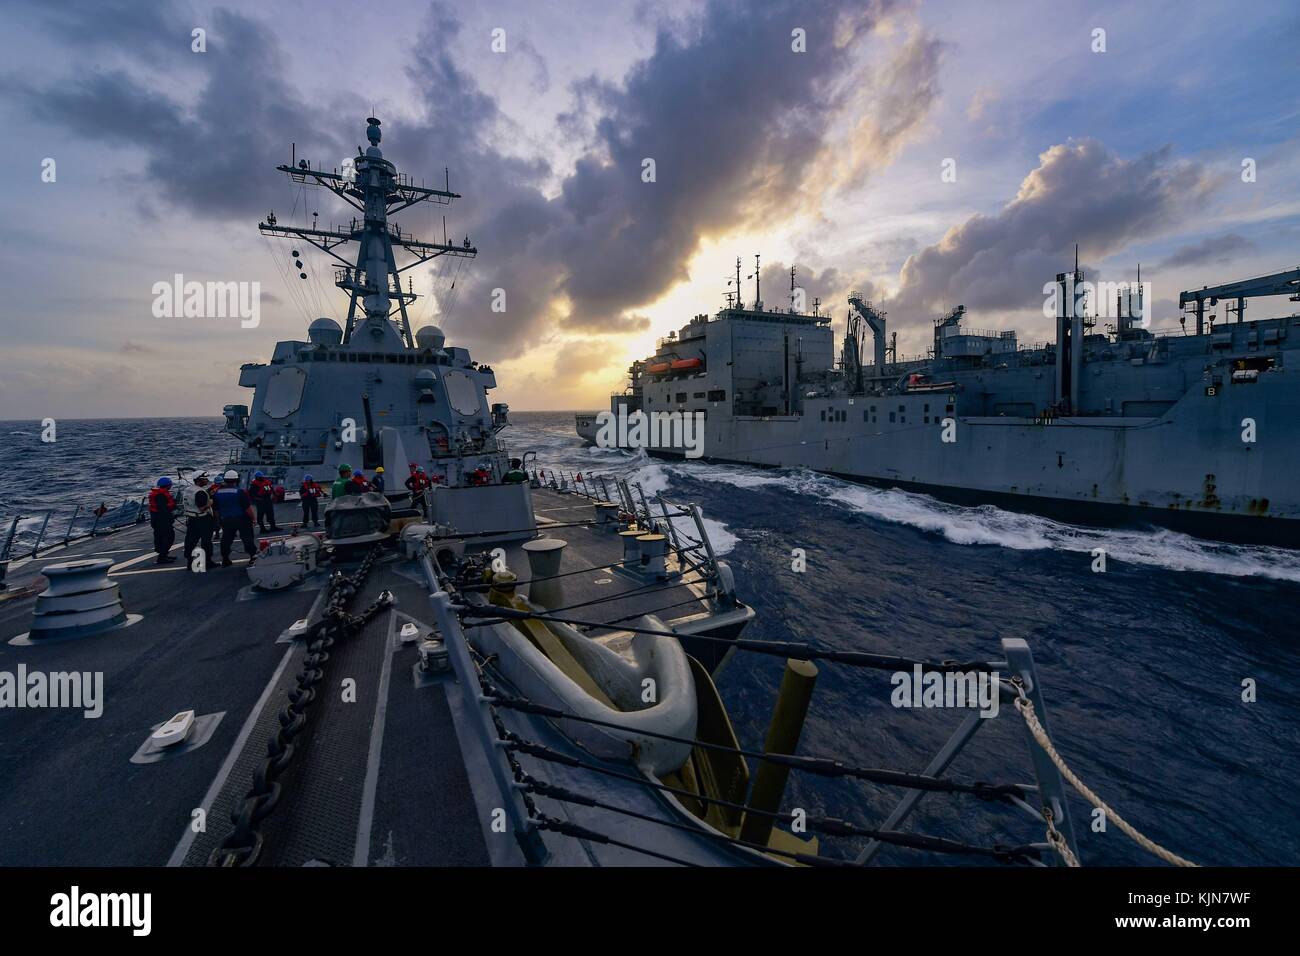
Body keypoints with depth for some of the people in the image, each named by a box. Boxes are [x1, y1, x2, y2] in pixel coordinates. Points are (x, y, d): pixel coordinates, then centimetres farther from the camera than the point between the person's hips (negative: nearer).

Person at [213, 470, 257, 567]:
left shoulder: (217, 492, 0)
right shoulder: (240, 492, -15)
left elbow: (216, 509, 8)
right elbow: (248, 508, -15)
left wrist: (219, 521, 19)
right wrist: (252, 518, -2)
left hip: (225, 520, 4)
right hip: (242, 519, -4)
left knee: (226, 539, 13)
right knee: (247, 537, 8)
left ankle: (225, 560, 16)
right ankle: (252, 553, 12)